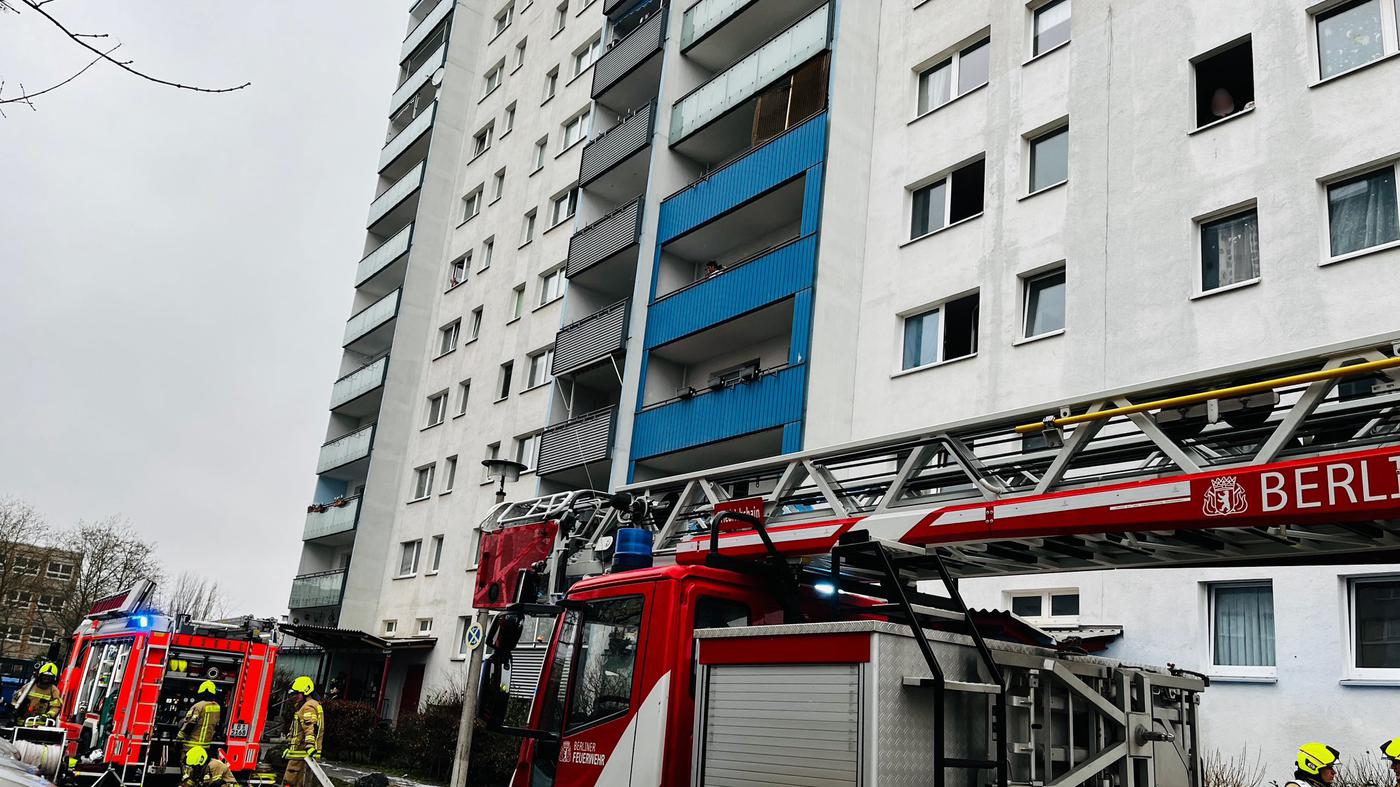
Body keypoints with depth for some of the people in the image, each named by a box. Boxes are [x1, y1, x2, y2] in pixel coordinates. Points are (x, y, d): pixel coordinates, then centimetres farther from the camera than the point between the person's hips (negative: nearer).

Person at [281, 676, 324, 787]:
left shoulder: (308, 707, -10)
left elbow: (310, 729, -25)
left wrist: (310, 746, -36)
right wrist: (289, 748, 34)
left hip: (301, 753, -10)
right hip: (299, 753, 10)